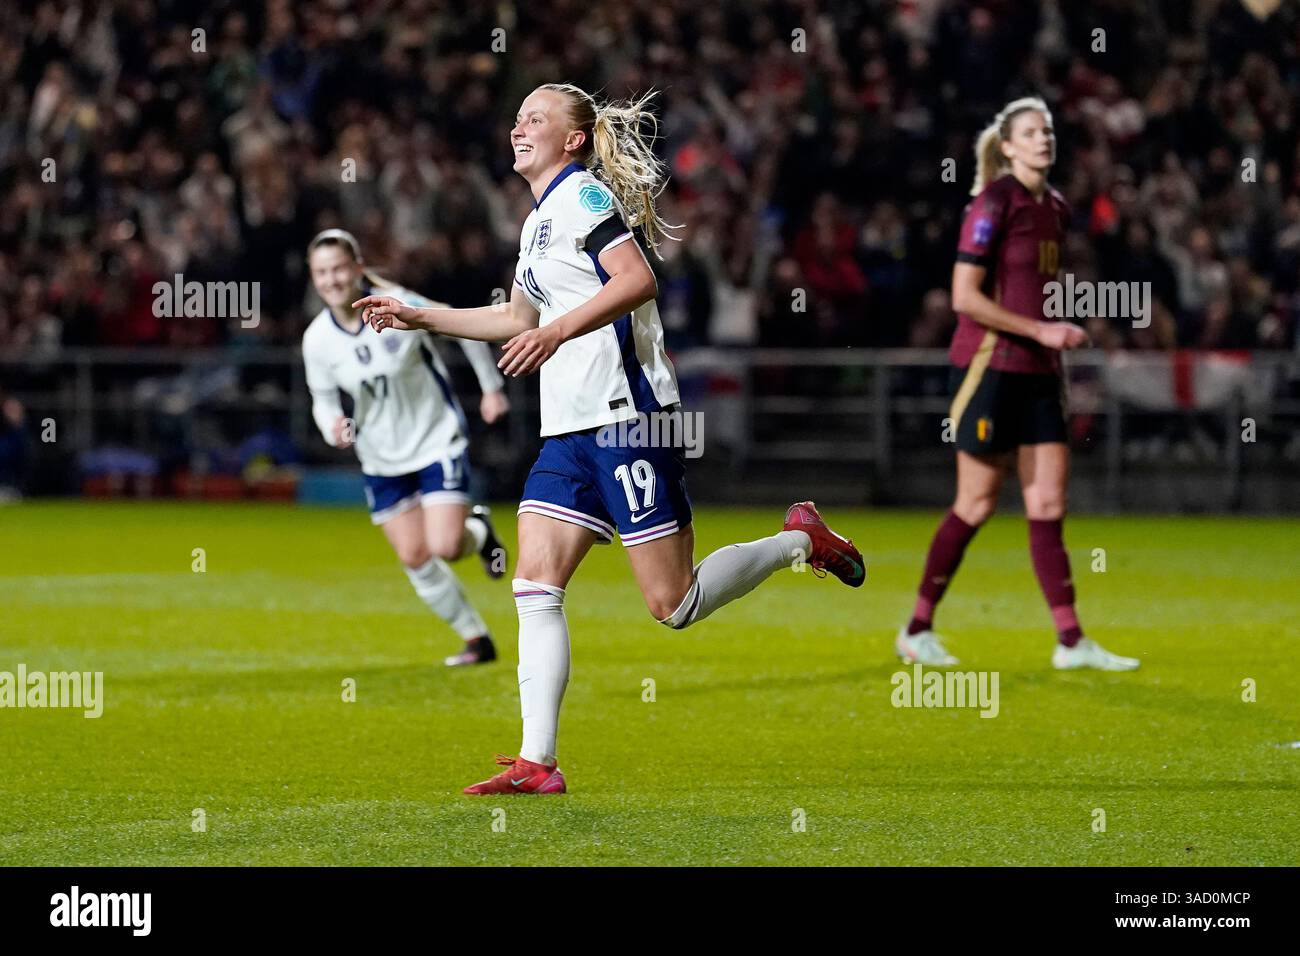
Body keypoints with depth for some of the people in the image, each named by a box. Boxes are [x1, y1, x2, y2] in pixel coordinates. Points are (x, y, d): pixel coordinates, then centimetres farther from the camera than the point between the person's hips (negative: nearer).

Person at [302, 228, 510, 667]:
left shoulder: (400, 307, -22)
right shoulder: (317, 339, -11)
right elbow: (323, 400, 4)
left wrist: (492, 387, 2)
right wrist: (333, 426, -20)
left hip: (438, 441, -4)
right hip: (382, 461, 4)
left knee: (445, 547, -16)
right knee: (414, 559, 3)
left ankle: (479, 531, 21)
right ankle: (477, 640, 21)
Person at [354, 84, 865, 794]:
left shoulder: (582, 196, -8)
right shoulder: (539, 221, 21)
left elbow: (637, 280, -23)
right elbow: (518, 318, 34)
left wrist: (557, 332, -28)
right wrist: (416, 316, 30)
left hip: (627, 419, -9)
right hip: (569, 432, 9)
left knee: (673, 604, -7)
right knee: (535, 587, -4)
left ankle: (800, 542, 14)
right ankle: (537, 762, -7)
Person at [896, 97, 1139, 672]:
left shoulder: (1055, 209, 12)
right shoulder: (994, 203, -12)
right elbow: (964, 296, -16)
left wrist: (1059, 349, 16)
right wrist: (1040, 331, -18)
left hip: (1037, 374, 7)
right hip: (990, 366, -7)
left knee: (1049, 505, 2)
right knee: (977, 504, -2)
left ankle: (1071, 642, 1)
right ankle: (917, 630, 11)